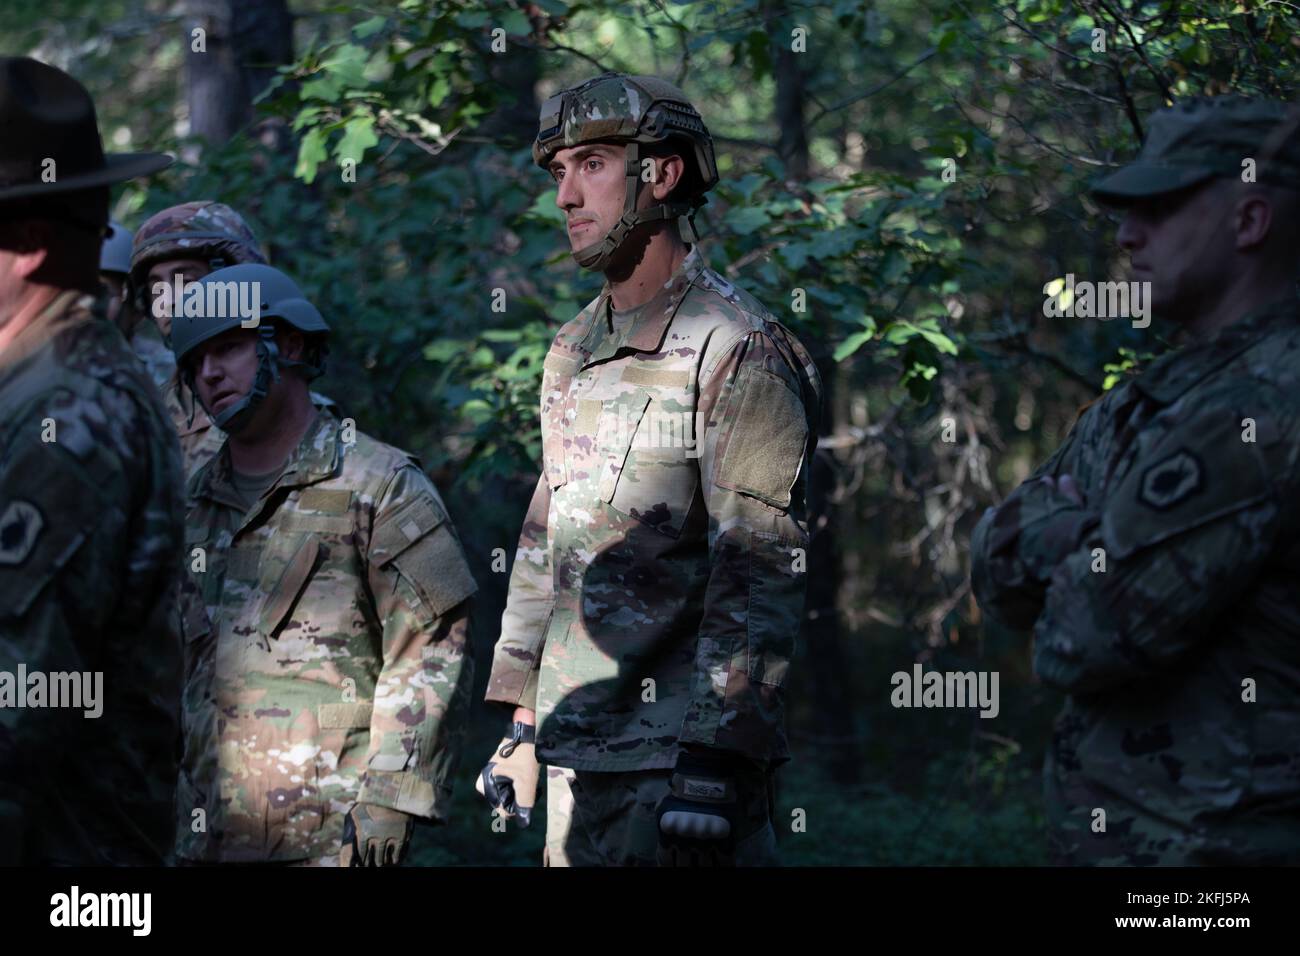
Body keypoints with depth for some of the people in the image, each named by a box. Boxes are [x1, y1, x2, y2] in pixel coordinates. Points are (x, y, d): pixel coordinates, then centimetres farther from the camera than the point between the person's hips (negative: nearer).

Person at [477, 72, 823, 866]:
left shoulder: (736, 353, -11)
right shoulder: (573, 353, 15)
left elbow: (760, 576, -16)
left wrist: (712, 765, -20)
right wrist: (522, 722, 16)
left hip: (677, 751, -8)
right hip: (575, 752, 8)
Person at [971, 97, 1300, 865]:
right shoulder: (1163, 392, 13)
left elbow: (1084, 641, -18)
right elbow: (996, 565, 8)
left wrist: (1073, 563, 3)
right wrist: (1075, 537, -12)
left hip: (1206, 842, -8)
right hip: (1127, 826, 8)